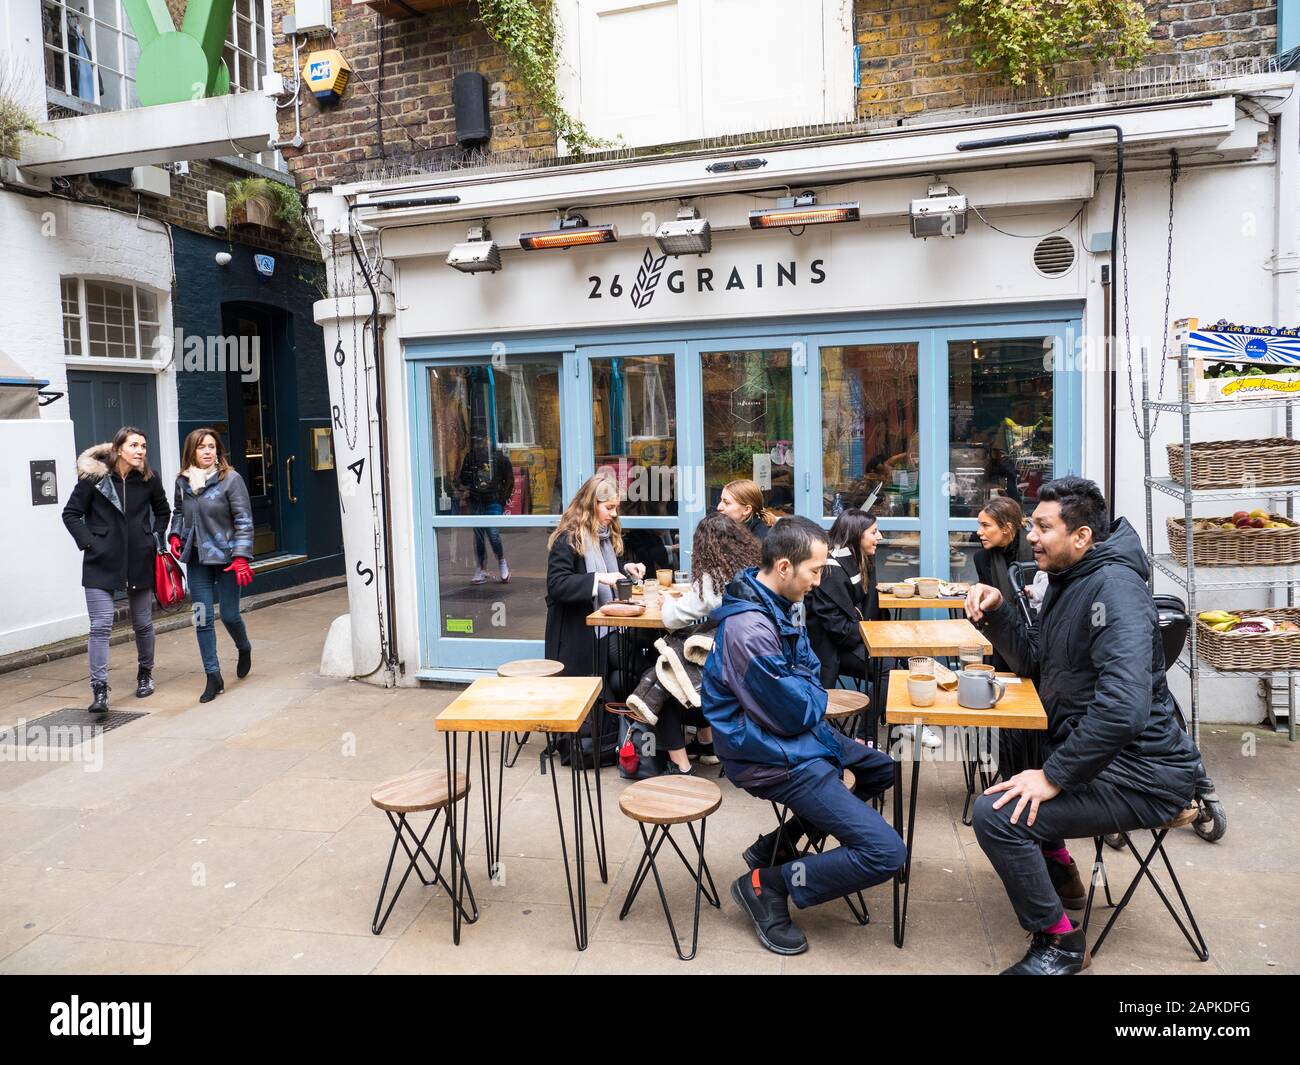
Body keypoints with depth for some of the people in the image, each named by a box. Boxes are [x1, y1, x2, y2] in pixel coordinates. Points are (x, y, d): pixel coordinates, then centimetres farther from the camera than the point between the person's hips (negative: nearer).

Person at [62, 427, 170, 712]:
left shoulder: (148, 479, 2)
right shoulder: (93, 477, -6)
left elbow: (163, 511, 17)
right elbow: (71, 513, 1)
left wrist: (153, 538, 6)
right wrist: (88, 542, -9)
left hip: (139, 561, 3)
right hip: (101, 563, -3)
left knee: (143, 624, 13)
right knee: (101, 626, -8)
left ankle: (145, 674, 35)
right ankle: (99, 690, -4)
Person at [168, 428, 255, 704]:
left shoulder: (231, 479, -9)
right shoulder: (183, 481, 5)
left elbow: (243, 520, -11)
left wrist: (241, 556, -17)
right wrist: (175, 535, 5)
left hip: (225, 556, -4)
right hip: (197, 559, 4)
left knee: (230, 615, 2)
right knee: (202, 618, 2)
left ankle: (244, 650, 35)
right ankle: (213, 677, 10)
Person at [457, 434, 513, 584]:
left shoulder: (499, 456, 0)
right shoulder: (470, 457, 6)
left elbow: (509, 480, 7)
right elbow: (462, 479, 18)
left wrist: (504, 497, 2)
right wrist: (465, 490, 1)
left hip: (493, 502, -3)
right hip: (475, 504, 3)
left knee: (493, 535, -12)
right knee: (479, 537, 5)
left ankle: (502, 562, 13)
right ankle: (480, 570, 13)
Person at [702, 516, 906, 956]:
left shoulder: (775, 605, 3)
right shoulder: (748, 629, -29)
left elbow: (810, 672, 14)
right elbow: (793, 714, -23)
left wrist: (806, 695, -7)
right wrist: (813, 697, -3)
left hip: (796, 737, 10)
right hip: (774, 758, -10)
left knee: (882, 769, 29)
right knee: (887, 853, -12)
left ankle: (778, 844, 23)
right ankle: (766, 885, 2)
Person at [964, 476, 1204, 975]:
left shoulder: (1113, 588, -23)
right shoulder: (1069, 581, 9)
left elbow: (1123, 705, -34)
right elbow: (1034, 661, 16)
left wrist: (1055, 776, -28)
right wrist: (997, 612, -1)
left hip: (1139, 776, -11)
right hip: (1101, 757, 11)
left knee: (996, 814, -23)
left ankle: (1058, 943, -1)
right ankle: (1061, 877, 36)